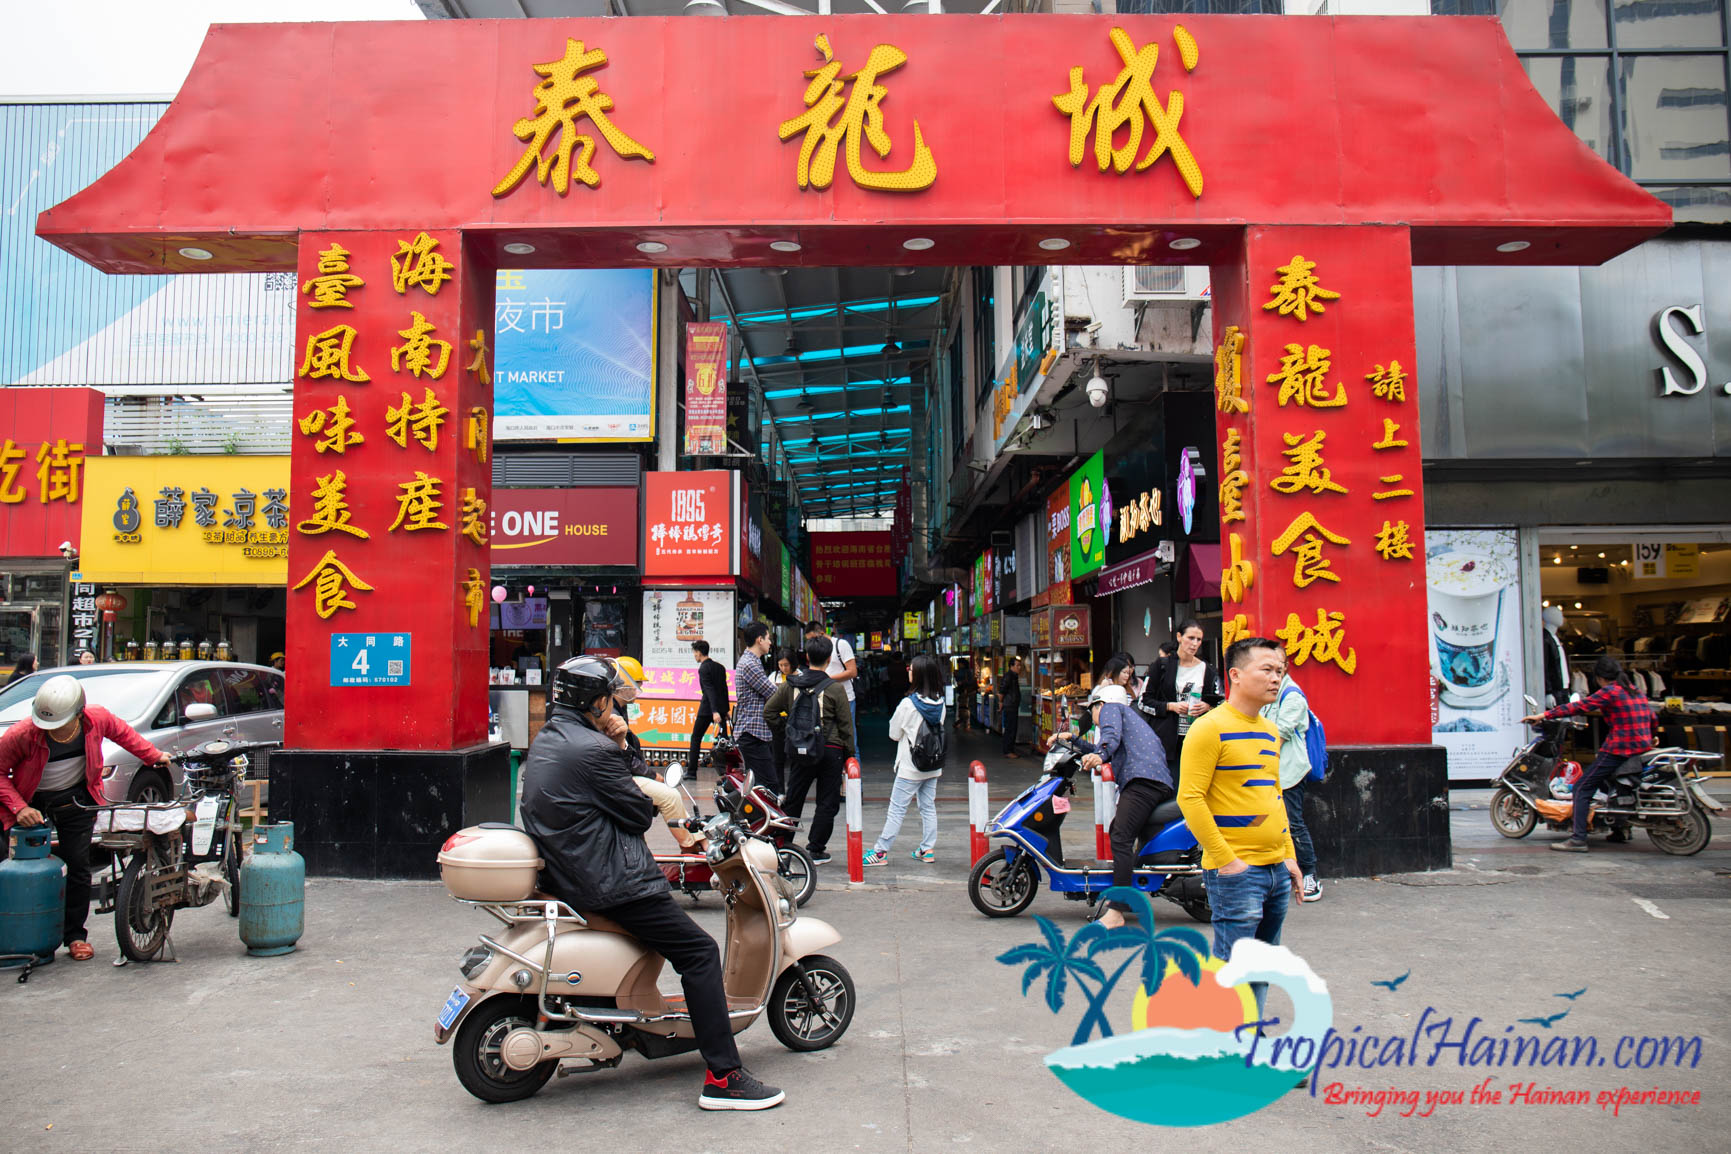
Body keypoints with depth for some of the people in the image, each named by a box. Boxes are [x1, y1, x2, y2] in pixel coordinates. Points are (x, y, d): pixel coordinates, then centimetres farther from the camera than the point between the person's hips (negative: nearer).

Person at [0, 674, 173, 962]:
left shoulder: (97, 719, -20)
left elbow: (122, 733, 4)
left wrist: (153, 756, 9)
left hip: (76, 798, 1)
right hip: (31, 801, -1)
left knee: (78, 866, 1)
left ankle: (75, 934, 14)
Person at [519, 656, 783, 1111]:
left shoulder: (545, 740, 12)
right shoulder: (591, 749, -19)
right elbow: (639, 813, -11)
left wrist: (620, 747, 4)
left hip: (563, 875, 11)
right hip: (607, 880, -11)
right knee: (700, 952, -8)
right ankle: (723, 1077, -10)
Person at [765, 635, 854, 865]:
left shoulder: (791, 684, 0)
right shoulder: (834, 689, -9)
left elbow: (769, 712, 5)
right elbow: (846, 726, -4)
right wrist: (850, 756, 4)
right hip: (830, 751, -3)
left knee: (793, 799, 14)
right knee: (827, 803, 7)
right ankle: (816, 850, 10)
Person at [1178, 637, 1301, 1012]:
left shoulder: (1271, 732, 14)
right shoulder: (1210, 728, -12)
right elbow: (1189, 798, -17)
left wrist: (1289, 856, 16)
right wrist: (1225, 859, -18)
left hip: (1276, 870, 8)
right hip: (1236, 871, -8)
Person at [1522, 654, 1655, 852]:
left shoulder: (1609, 692, -10)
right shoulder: (1636, 692, 13)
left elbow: (1578, 706, -15)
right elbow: (1652, 717, 22)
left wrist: (1543, 715, -14)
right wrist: (1650, 738, 42)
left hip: (1619, 749, -9)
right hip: (1642, 748, 9)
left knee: (1582, 788, -7)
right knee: (1607, 781, 31)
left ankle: (1578, 839, -16)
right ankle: (1620, 830, 35)